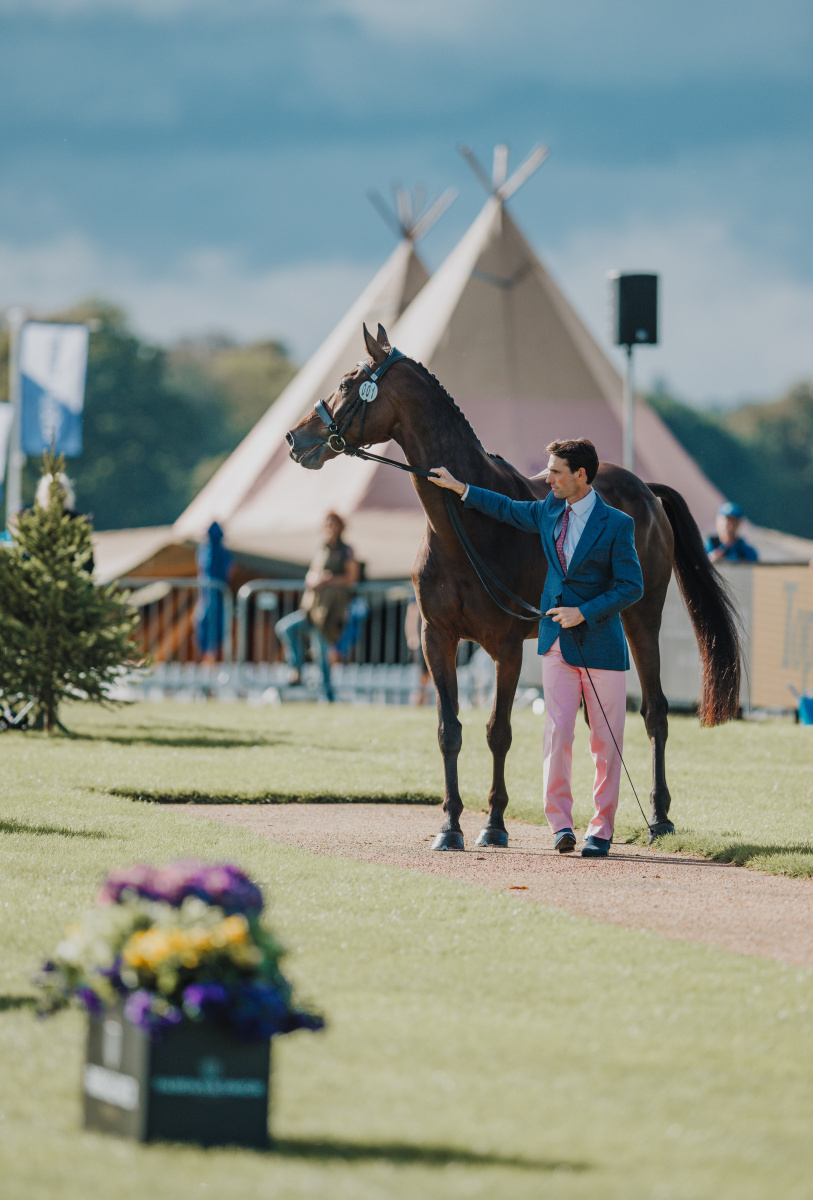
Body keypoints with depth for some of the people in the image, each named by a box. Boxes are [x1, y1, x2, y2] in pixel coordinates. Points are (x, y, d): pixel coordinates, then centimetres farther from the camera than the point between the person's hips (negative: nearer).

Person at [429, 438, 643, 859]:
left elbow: (631, 587, -10)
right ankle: (560, 823, 3)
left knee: (606, 743, 2)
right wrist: (459, 488, 26)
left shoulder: (616, 524, -10)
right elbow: (507, 510, 26)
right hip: (557, 643, 4)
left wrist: (584, 612, -17)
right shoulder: (550, 511, 7)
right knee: (557, 733, -4)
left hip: (600, 644, -4)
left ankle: (601, 830, 9)